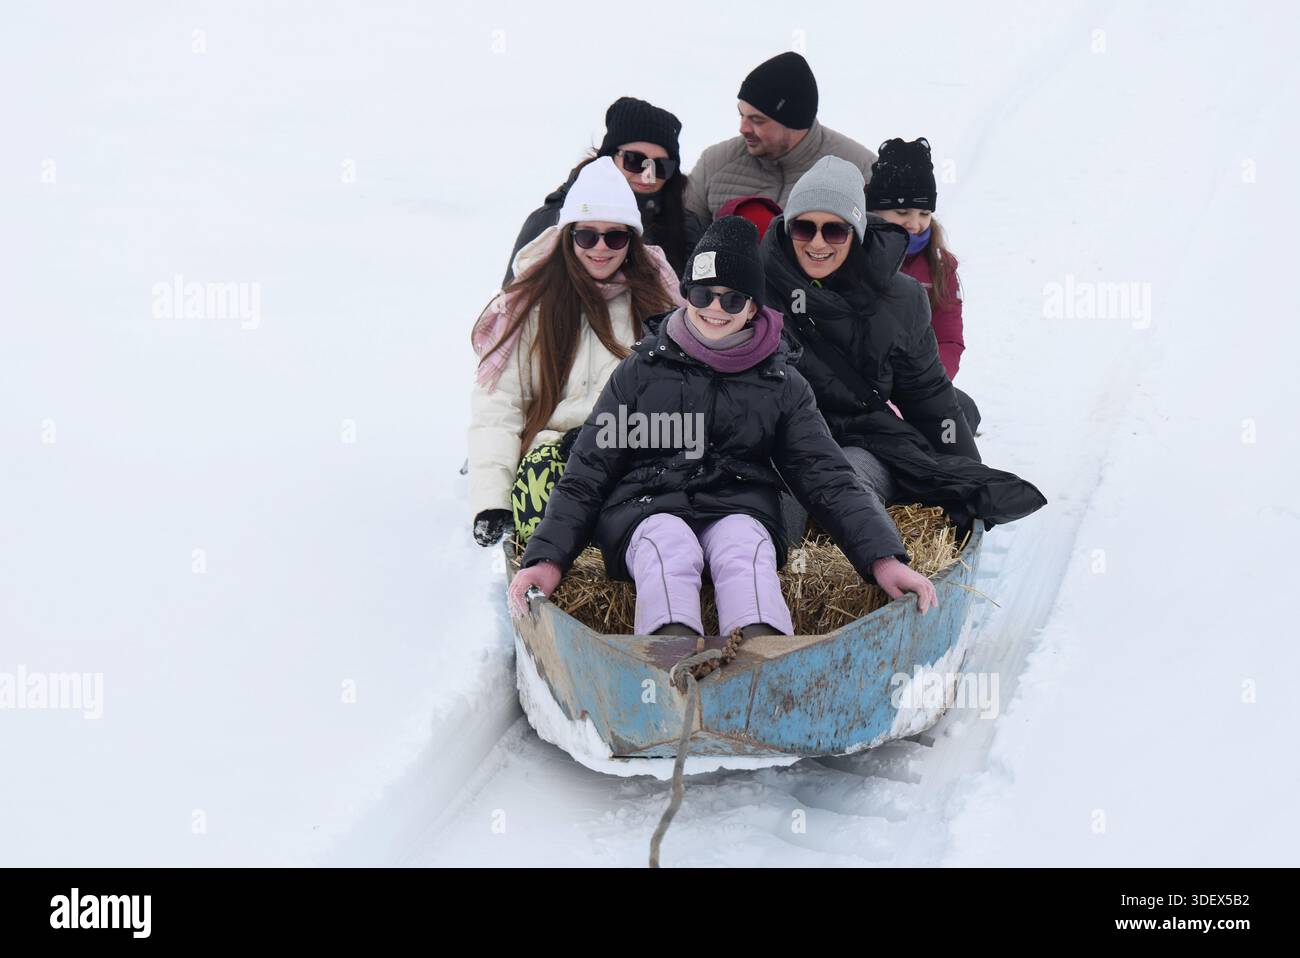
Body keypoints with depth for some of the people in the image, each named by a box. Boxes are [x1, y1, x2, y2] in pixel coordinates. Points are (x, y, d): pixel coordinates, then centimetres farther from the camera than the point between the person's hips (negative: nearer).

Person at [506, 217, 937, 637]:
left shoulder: (781, 382, 14)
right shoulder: (642, 370, 11)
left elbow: (827, 478, 8)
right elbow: (586, 477, 8)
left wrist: (884, 557, -9)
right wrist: (547, 556, -9)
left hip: (740, 511, 1)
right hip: (648, 509, 0)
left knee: (744, 548, -34)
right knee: (670, 545, -35)